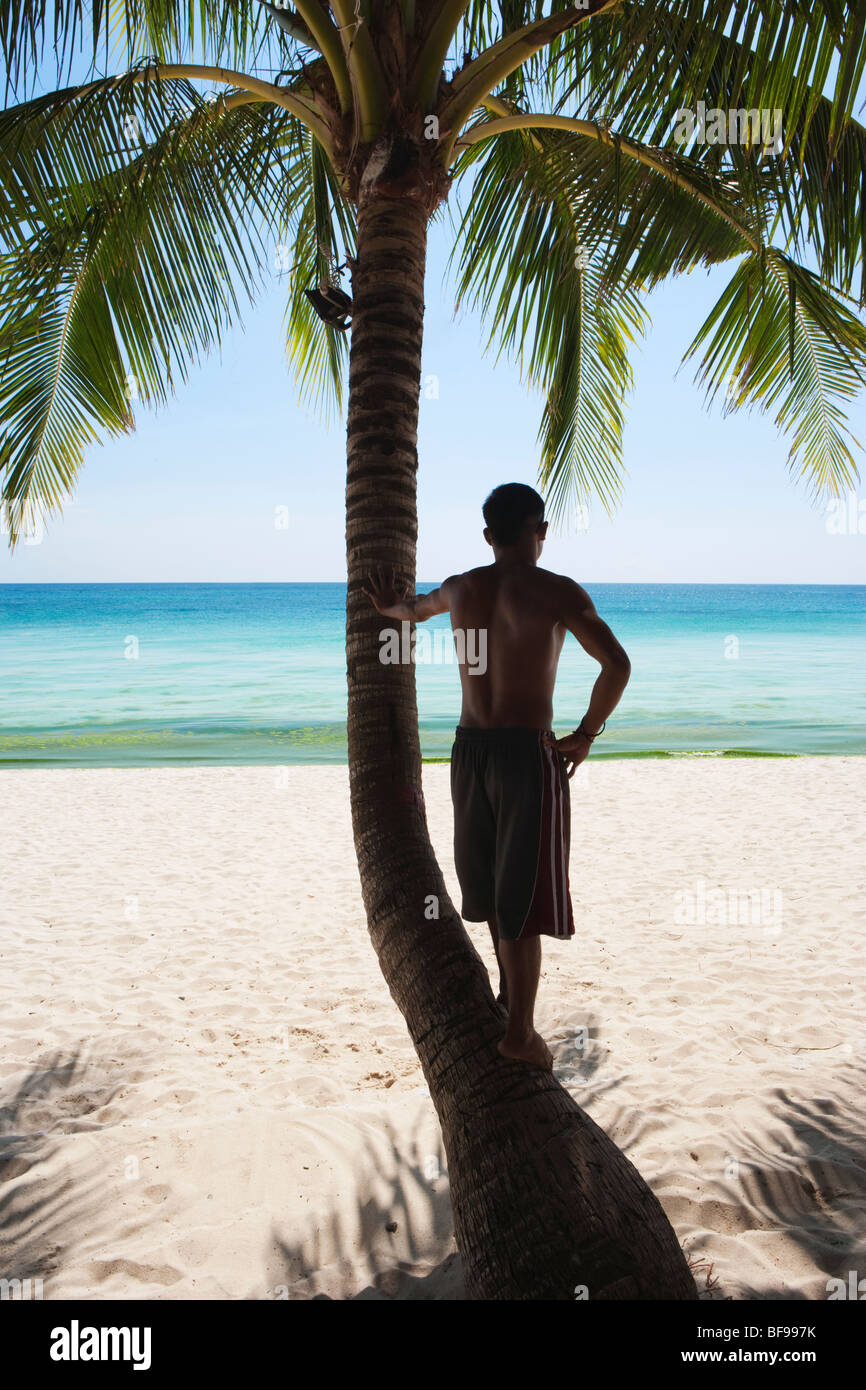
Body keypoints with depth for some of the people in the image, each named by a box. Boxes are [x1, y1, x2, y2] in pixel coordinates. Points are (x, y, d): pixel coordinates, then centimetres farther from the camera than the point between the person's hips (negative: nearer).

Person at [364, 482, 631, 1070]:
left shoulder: (461, 588, 7)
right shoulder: (557, 592, -10)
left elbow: (415, 607, 29)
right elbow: (617, 664, -19)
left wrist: (394, 608, 53)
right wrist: (585, 735, -8)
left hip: (470, 748, 6)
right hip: (529, 751, -6)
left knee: (494, 881, 22)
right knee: (525, 895, 2)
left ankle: (513, 989, 40)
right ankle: (520, 1031, 8)